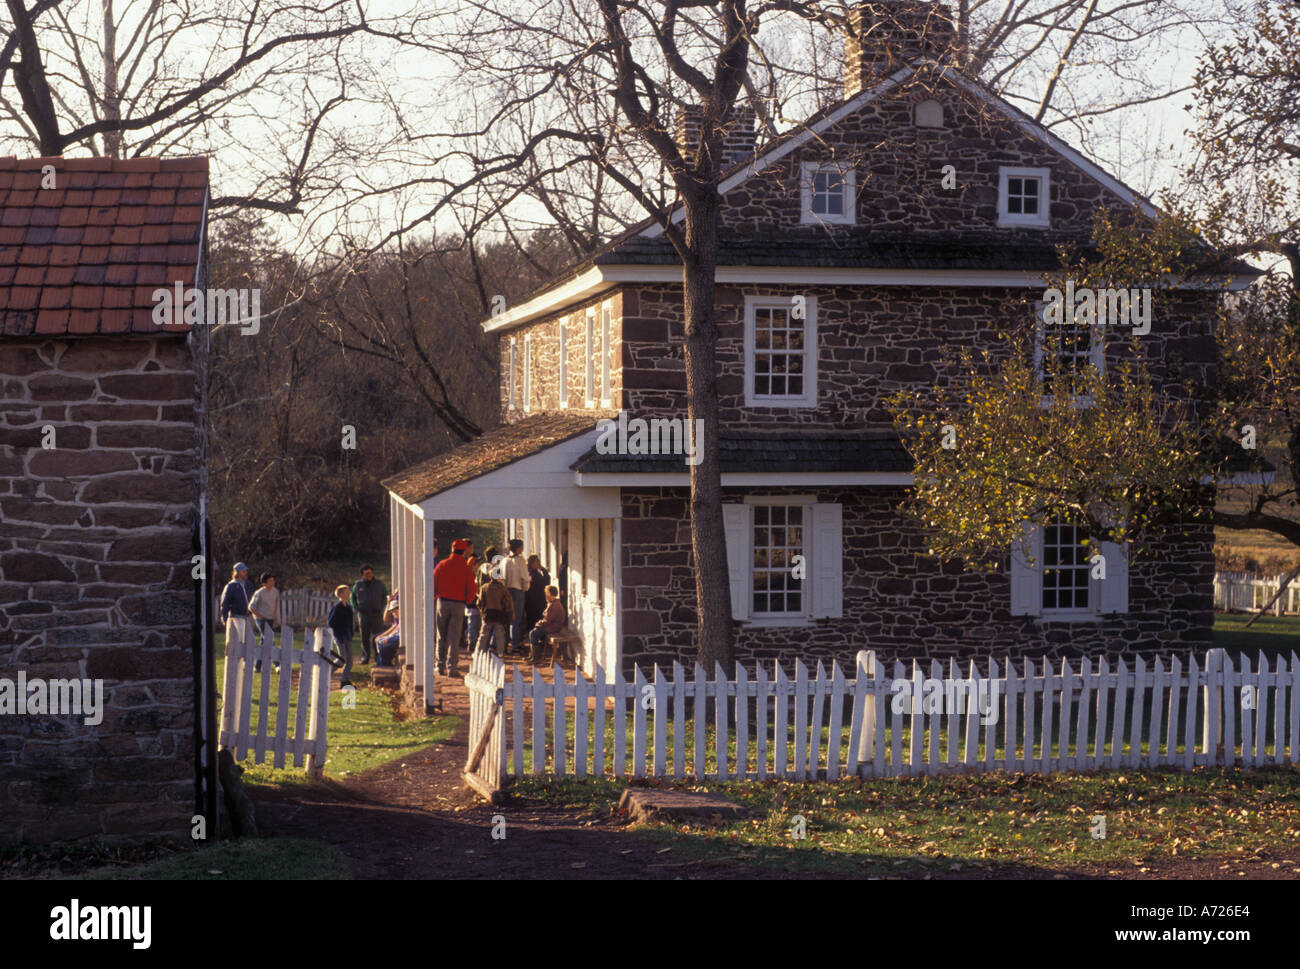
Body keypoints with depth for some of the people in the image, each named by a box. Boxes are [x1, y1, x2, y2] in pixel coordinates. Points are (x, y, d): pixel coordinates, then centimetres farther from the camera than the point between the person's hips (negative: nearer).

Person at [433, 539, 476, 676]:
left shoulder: (442, 565, -1)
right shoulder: (466, 568, -4)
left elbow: (433, 584, 2)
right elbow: (472, 589, -4)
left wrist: (434, 596, 20)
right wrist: (467, 599, 16)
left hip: (443, 602, 1)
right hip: (459, 604, -1)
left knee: (442, 636, 12)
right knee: (454, 637, 3)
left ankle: (441, 665, 14)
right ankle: (451, 667, -3)